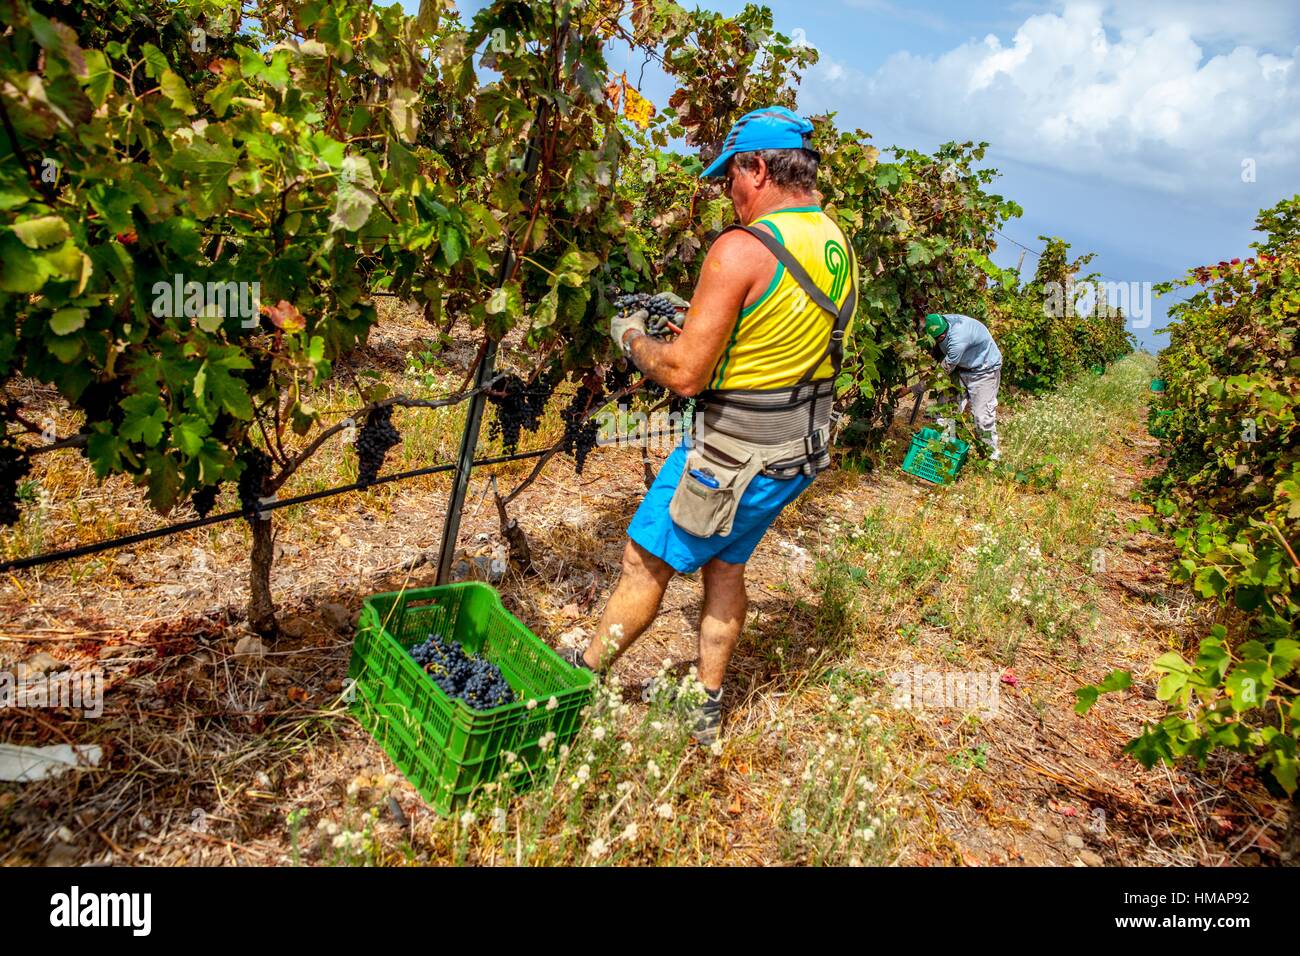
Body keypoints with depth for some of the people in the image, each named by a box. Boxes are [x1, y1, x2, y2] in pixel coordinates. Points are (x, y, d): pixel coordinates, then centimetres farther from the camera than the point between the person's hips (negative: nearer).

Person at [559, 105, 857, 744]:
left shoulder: (742, 250, -21)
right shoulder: (837, 248, 5)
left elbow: (685, 374, -23)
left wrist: (632, 338, -3)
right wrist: (701, 323, 15)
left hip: (732, 455, -8)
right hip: (801, 451, 8)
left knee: (645, 561, 9)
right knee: (724, 565, 22)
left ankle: (581, 673, 28)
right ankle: (706, 706, 34)